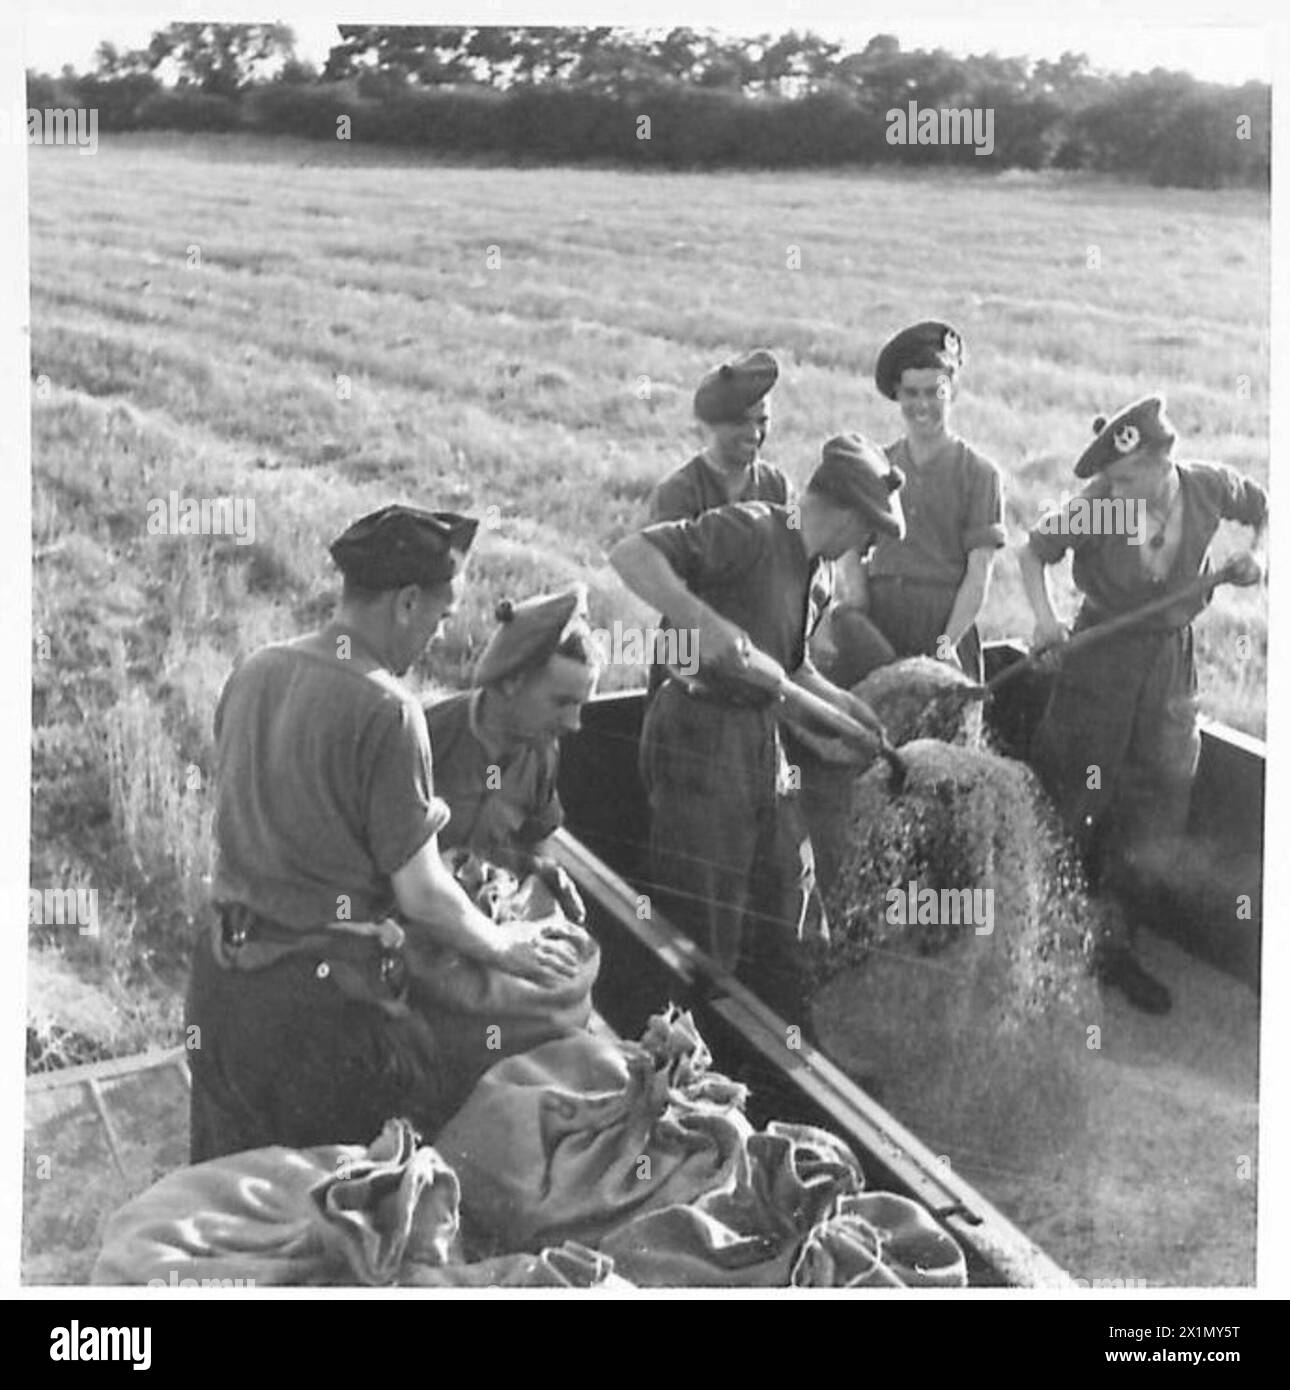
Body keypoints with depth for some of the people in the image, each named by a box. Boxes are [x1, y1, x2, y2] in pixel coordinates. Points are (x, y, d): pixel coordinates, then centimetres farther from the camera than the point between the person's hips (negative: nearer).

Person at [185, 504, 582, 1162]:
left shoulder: (252, 672, 3)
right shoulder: (386, 711, -18)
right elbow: (422, 894, -14)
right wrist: (504, 948, 4)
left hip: (221, 977, 8)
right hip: (325, 995, -7)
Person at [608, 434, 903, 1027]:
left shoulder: (802, 563, 13)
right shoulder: (751, 530, -16)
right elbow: (630, 554, -28)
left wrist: (852, 708, 29)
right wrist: (705, 621, -36)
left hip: (760, 740, 10)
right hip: (701, 737, -10)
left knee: (788, 916, 18)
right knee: (703, 929, -1)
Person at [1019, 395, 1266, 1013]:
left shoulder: (1210, 487, -11)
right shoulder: (1095, 503, -18)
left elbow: (1264, 510, 9)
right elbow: (1035, 550, -7)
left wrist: (1257, 557, -10)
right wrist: (1044, 618, -22)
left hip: (1170, 657, 3)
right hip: (1099, 654, -3)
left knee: (1159, 805, 7)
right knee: (1075, 798, 1)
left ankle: (1117, 946, 22)